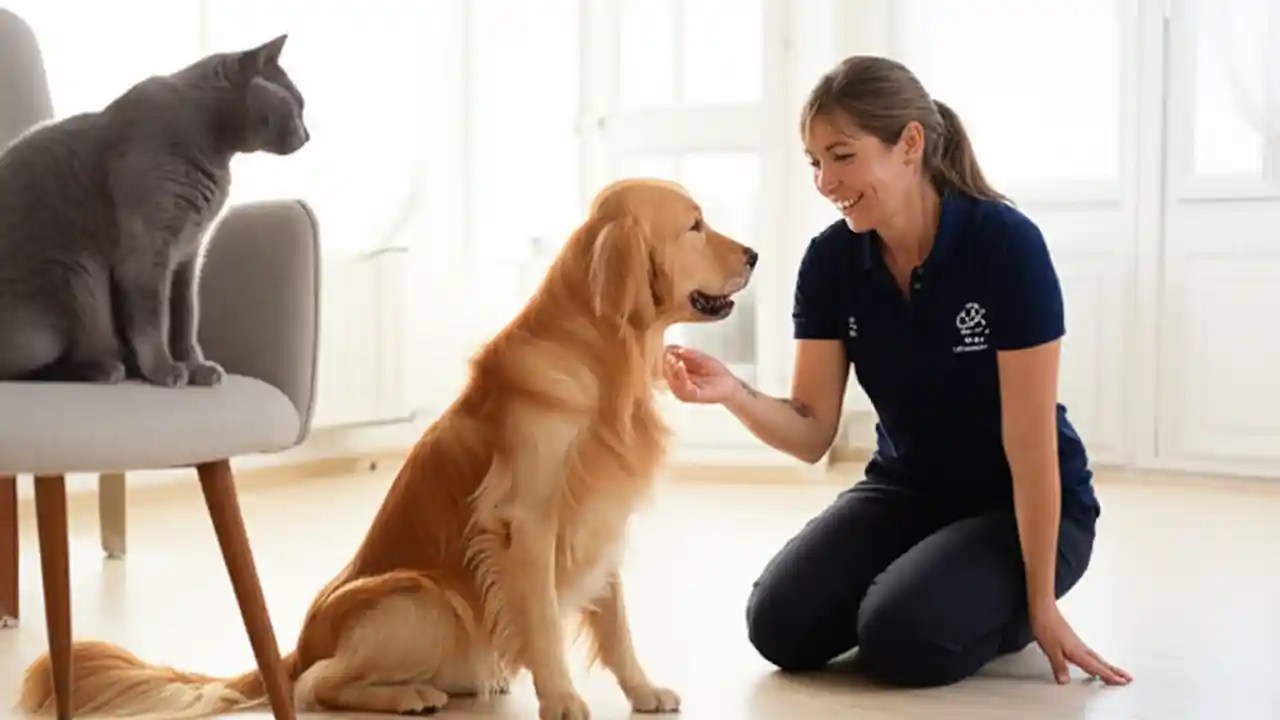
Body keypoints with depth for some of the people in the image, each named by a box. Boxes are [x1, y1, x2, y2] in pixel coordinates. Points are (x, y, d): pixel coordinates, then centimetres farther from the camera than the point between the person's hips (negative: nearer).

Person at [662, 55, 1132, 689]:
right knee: (780, 623, -17)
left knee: (899, 637, -28)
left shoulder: (1006, 244, -24)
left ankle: (1003, 611, 4)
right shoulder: (830, 259, -9)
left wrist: (1040, 601, -17)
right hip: (906, 489, 5)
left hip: (1023, 505, -4)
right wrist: (732, 392, -30)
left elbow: (1030, 439, -21)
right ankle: (910, 579, 11)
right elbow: (812, 432, -9)